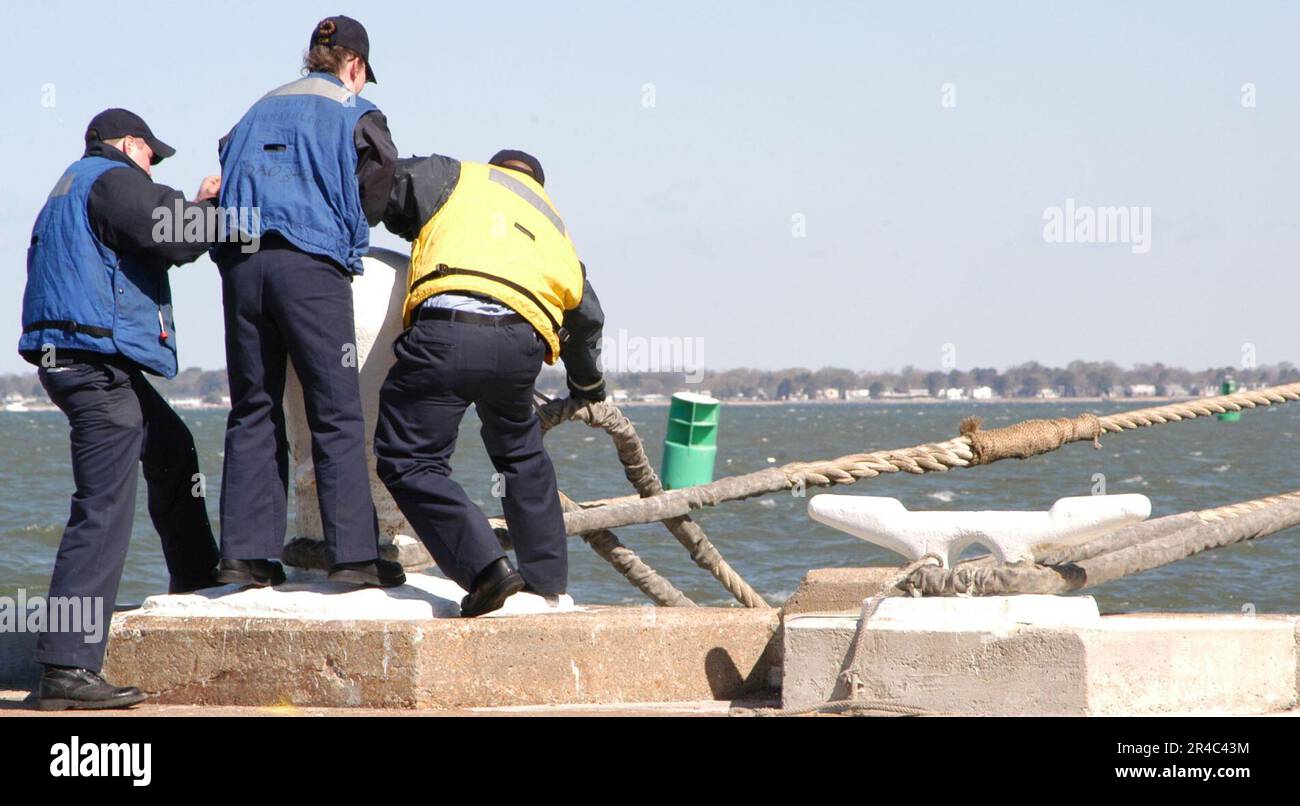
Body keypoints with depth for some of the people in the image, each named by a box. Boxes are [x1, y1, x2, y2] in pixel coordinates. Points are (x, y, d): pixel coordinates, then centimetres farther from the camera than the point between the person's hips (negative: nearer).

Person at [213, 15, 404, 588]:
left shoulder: (260, 111, 24)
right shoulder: (356, 115, 8)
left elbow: (228, 174, 18)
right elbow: (378, 188, 8)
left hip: (241, 261, 5)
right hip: (311, 264, -5)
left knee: (253, 411, 8)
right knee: (337, 414, -4)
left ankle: (246, 551, 3)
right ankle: (354, 551, -9)